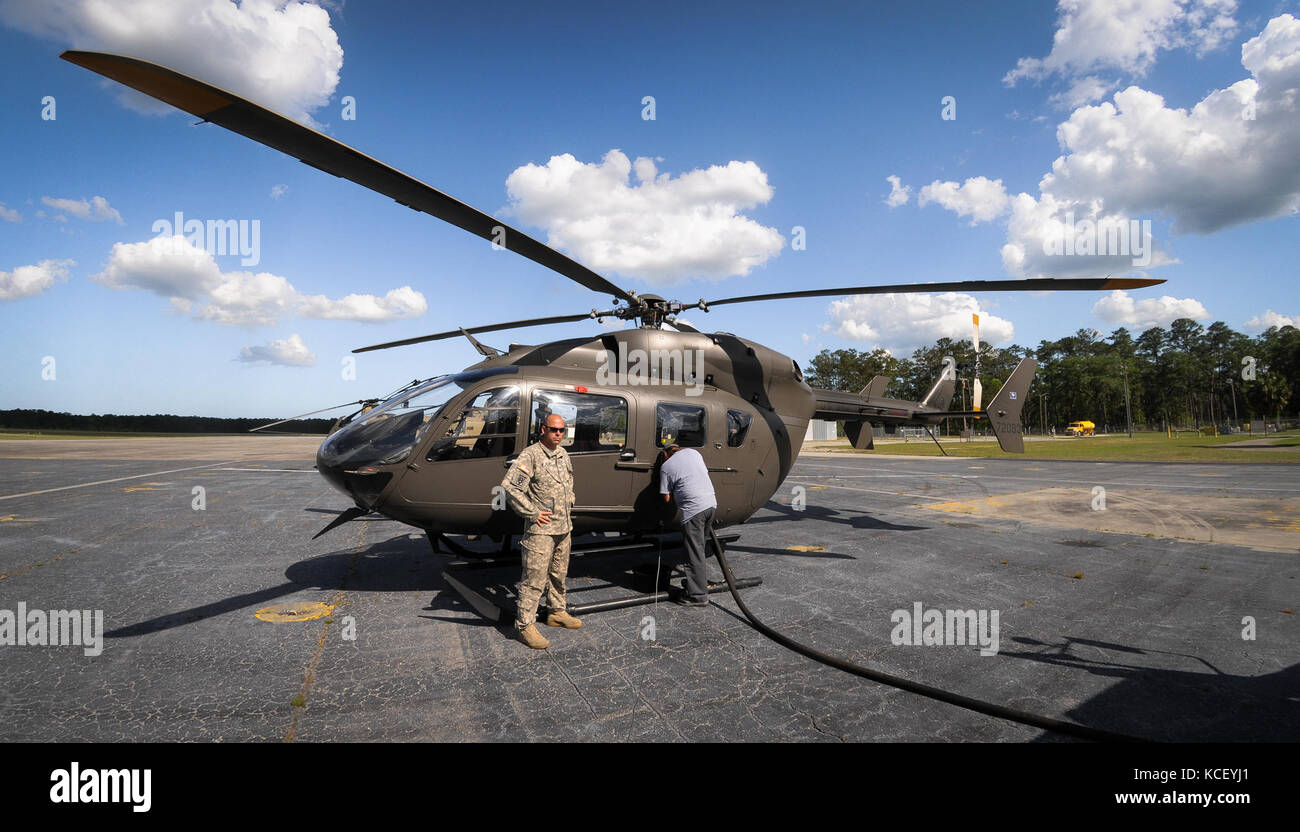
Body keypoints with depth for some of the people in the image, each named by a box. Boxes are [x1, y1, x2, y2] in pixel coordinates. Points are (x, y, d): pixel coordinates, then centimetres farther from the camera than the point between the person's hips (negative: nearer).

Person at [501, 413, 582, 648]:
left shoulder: (563, 454, 12)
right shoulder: (530, 455, -14)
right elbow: (509, 486, -22)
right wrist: (533, 513, -18)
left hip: (564, 526, 8)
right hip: (540, 529, -8)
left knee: (559, 574, 19)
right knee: (534, 578, -5)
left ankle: (557, 612, 35)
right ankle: (525, 625, 3)